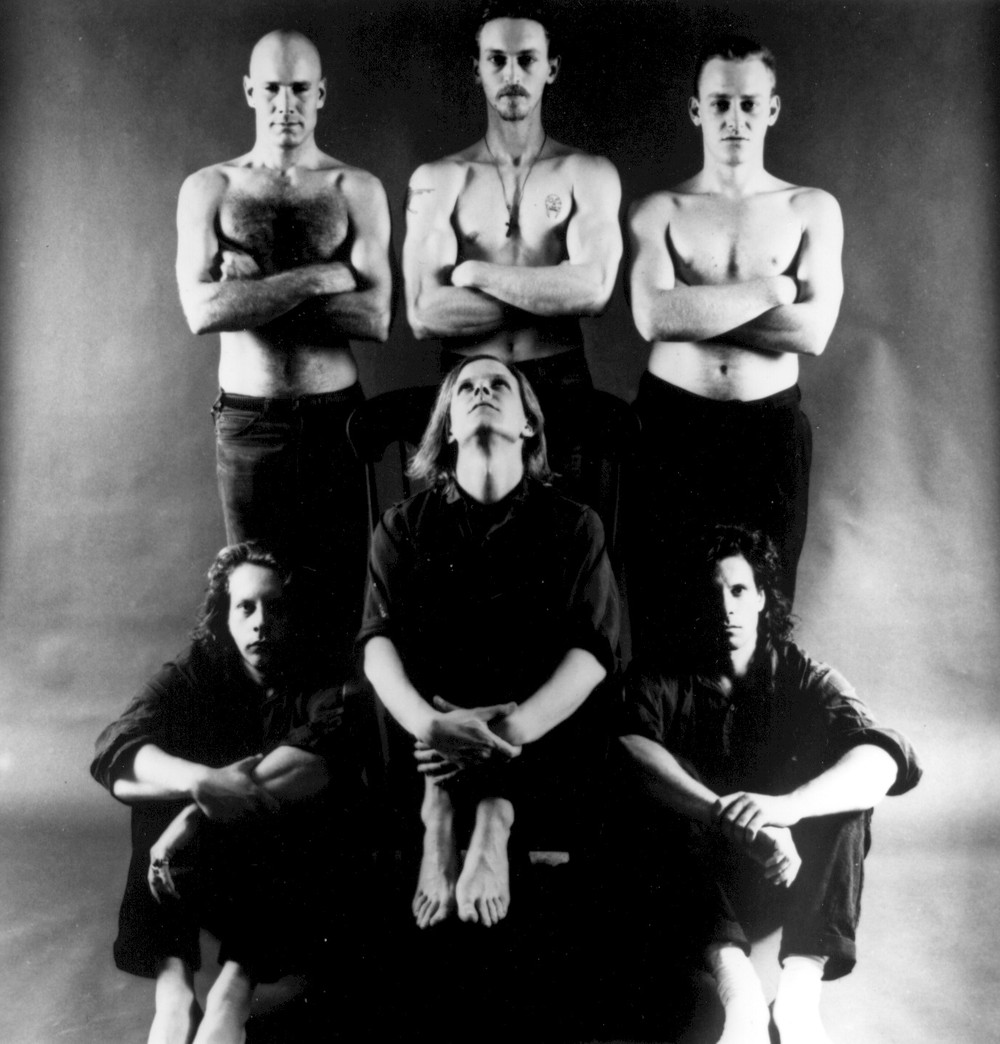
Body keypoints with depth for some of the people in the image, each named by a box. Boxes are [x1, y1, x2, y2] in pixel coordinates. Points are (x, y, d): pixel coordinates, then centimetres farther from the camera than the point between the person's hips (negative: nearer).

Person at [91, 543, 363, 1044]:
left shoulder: (316, 681, -6)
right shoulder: (189, 674, -3)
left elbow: (319, 760, -28)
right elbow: (114, 751, -21)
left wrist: (199, 817, -35)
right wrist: (201, 782, -40)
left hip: (285, 869, -1)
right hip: (206, 868, 2)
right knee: (157, 796, -24)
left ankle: (234, 988, -36)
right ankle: (173, 986, -31)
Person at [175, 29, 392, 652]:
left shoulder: (357, 190, 3)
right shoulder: (210, 188, 5)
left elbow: (375, 318, -10)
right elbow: (202, 310, -11)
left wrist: (257, 291, -12)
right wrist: (320, 276, -14)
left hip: (334, 415, 0)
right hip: (247, 420, 1)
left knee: (342, 588, 3)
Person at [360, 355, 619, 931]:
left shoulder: (573, 525, 6)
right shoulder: (405, 524, 9)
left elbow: (594, 647, -8)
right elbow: (380, 639, -7)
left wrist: (512, 730, -27)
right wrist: (428, 724, -29)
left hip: (539, 742, -1)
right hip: (432, 735, 1)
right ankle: (465, 813, -28)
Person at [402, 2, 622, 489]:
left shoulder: (588, 174, 3)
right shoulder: (437, 179, 3)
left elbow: (593, 289, -15)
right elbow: (424, 315, -11)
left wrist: (473, 273, -11)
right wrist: (554, 296, -10)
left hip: (560, 388, 0)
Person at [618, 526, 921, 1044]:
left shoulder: (803, 678, -5)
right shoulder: (660, 676, -5)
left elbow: (884, 759, -26)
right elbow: (632, 749, -28)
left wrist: (784, 806, -45)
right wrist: (730, 816, -44)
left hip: (782, 881, 1)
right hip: (695, 875, 0)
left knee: (846, 781, -24)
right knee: (664, 785, -29)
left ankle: (799, 991, -34)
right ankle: (737, 989, -42)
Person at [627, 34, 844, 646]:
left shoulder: (813, 209, 6)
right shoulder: (659, 210, 4)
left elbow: (814, 331, -9)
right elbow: (653, 317, -15)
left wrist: (693, 307, -10)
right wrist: (769, 289, -11)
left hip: (771, 426, 1)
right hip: (673, 422, 0)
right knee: (664, 600, 7)